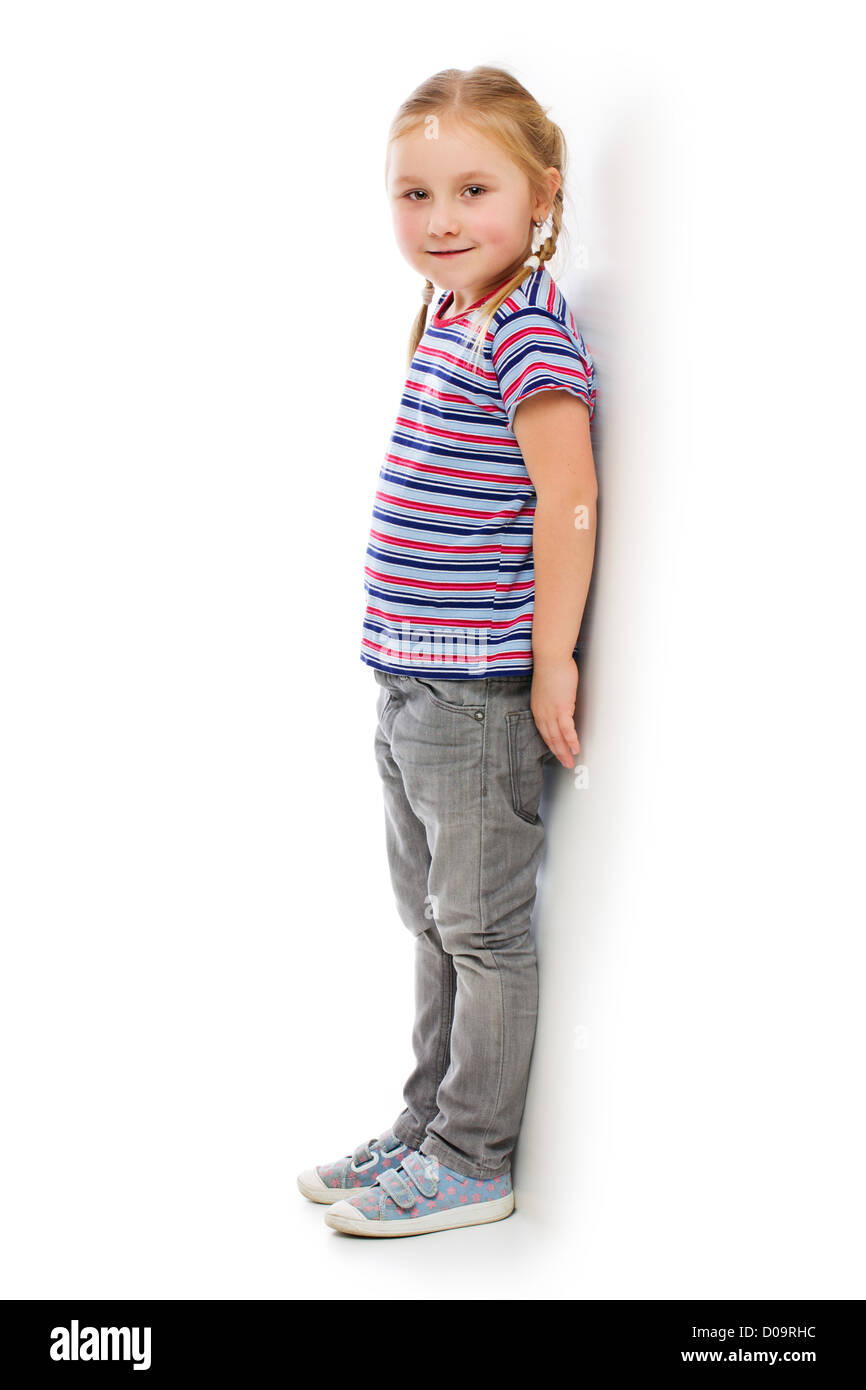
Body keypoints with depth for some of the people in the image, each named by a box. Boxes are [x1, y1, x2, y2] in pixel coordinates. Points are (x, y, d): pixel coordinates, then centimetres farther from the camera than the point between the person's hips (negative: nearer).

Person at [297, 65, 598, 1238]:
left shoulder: (530, 336, -15)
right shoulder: (449, 321, 12)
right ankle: (426, 1127, 33)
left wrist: (551, 661, -17)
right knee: (432, 921, 18)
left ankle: (473, 1161, 19)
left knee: (486, 928, 4)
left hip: (480, 690, -9)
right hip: (411, 681, 9)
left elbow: (568, 501, -19)